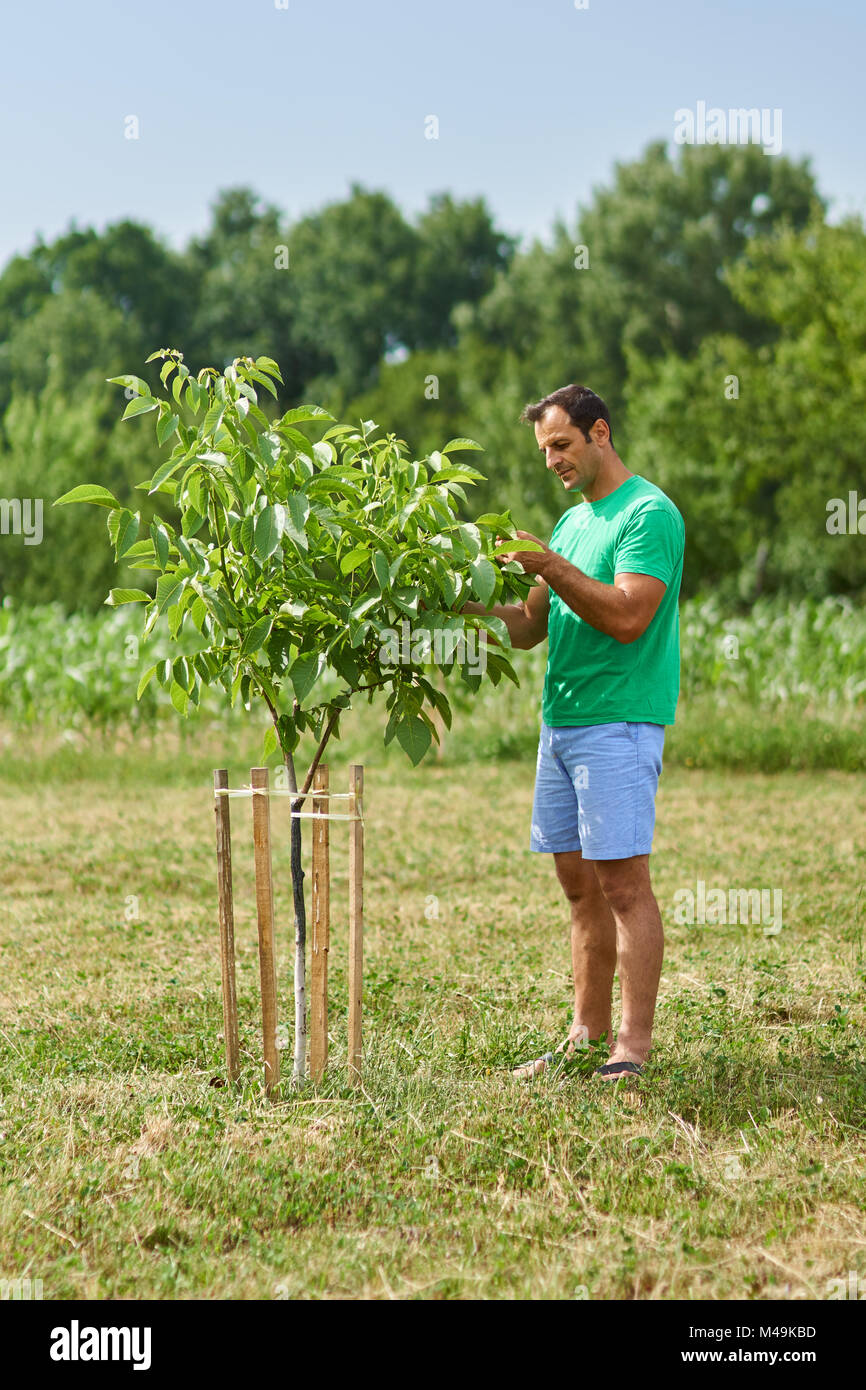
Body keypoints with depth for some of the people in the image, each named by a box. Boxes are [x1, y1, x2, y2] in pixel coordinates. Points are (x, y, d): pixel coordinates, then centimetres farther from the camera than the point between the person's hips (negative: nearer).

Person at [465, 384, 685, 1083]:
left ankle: (635, 1046, -5)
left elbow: (628, 617, -19)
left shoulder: (649, 513, -8)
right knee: (579, 882, 10)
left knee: (624, 882, -8)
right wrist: (480, 604, 2)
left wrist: (552, 567, -19)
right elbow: (531, 626, 19)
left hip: (619, 723, -9)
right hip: (560, 721, 9)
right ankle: (589, 1035, 16)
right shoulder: (572, 521, 19)